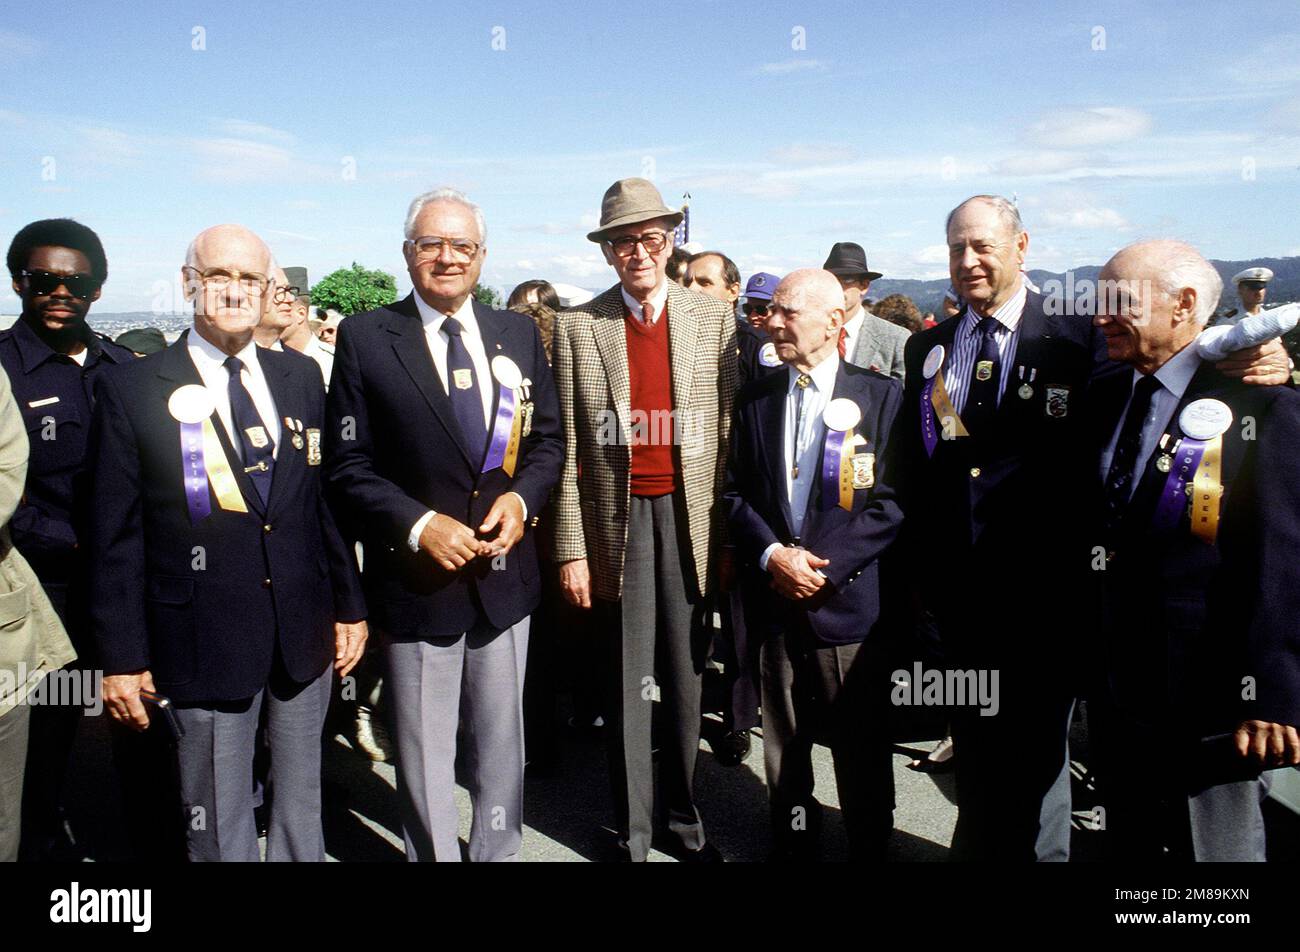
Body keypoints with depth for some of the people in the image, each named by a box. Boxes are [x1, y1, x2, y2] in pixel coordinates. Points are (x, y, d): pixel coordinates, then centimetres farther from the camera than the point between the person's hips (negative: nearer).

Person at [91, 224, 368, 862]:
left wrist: (349, 606, 9)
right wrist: (122, 657, -4)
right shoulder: (132, 389, -4)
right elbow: (115, 537, -3)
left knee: (301, 806, 18)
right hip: (204, 642, -3)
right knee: (218, 830, 10)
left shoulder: (301, 379, 7)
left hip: (304, 635, 3)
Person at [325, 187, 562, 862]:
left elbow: (548, 438, 9)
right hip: (417, 576, -3)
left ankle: (498, 853, 39)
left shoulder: (519, 334, 6)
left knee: (502, 744, 18)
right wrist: (418, 525, -18)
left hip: (505, 573, 3)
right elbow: (347, 463, -6)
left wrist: (522, 496, -10)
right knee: (425, 759, 12)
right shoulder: (365, 338, -5)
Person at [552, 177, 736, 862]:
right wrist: (572, 548, -3)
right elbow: (568, 448, 0)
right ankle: (633, 831, 22)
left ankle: (683, 817, 27)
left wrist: (730, 535, -1)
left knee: (686, 676, 10)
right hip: (616, 517, -1)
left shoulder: (714, 321, 4)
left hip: (691, 514, 1)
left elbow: (728, 437, 3)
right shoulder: (577, 327, 2)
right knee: (626, 683, 7)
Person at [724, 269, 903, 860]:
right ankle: (792, 845, 31)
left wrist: (828, 564, -15)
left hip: (850, 600, -3)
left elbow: (894, 501, -7)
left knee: (862, 753, 8)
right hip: (776, 599, 3)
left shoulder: (883, 396, -2)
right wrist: (771, 554, -10)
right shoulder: (755, 399, 8)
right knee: (784, 748, 14)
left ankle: (869, 848, 27)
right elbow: (735, 492, 7)